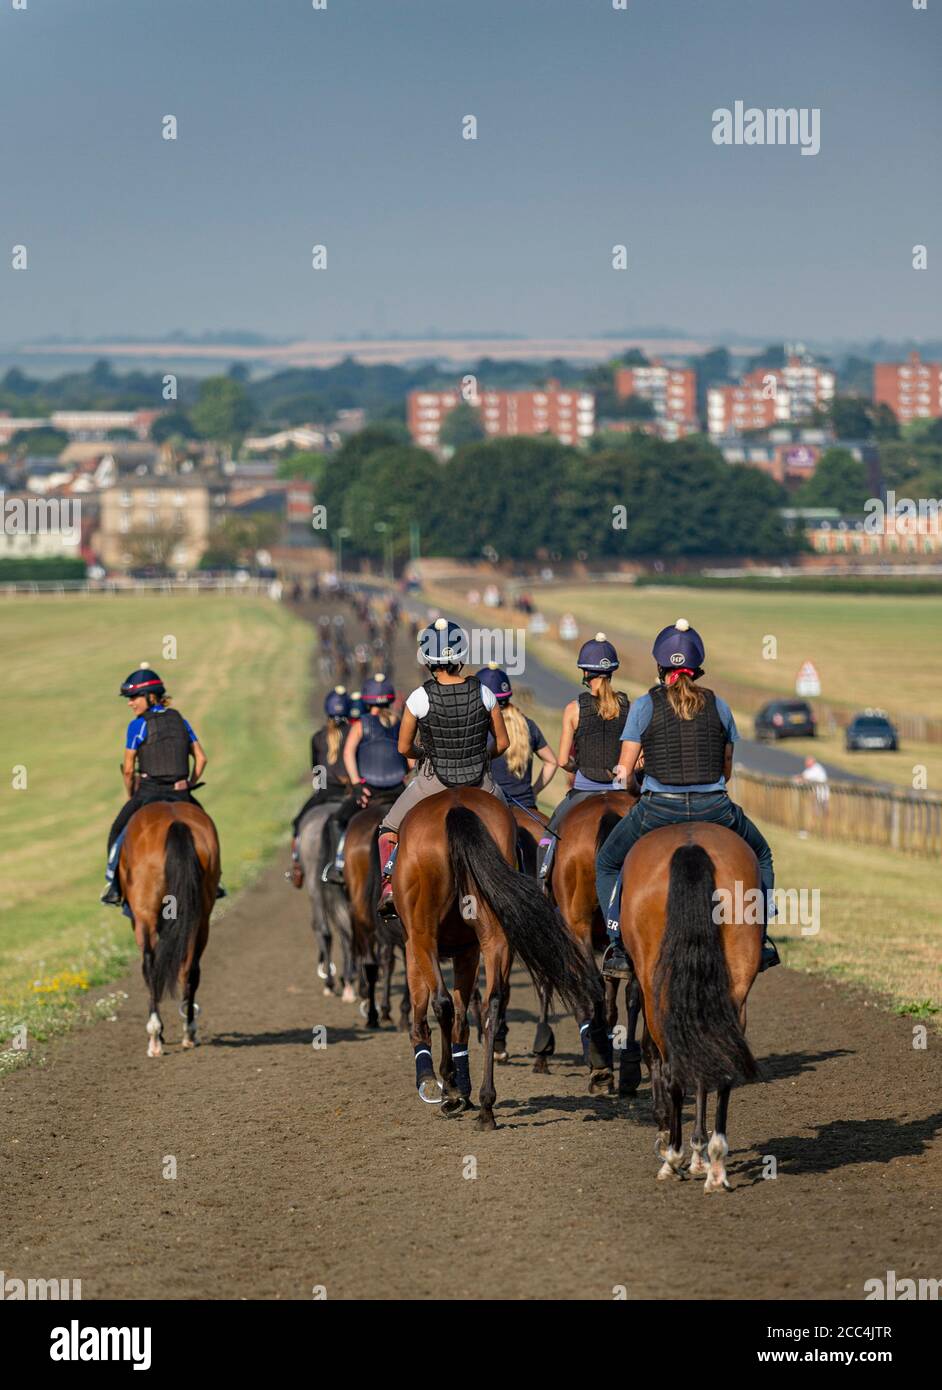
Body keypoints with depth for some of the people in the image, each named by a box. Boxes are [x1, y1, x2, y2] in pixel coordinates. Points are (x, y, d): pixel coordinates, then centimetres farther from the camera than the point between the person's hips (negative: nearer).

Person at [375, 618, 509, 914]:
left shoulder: (420, 698, -14)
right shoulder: (483, 693, -8)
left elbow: (404, 748, -2)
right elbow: (502, 743, 4)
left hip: (433, 782, -1)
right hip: (479, 784, 2)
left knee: (389, 831, 19)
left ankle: (388, 886, 1)